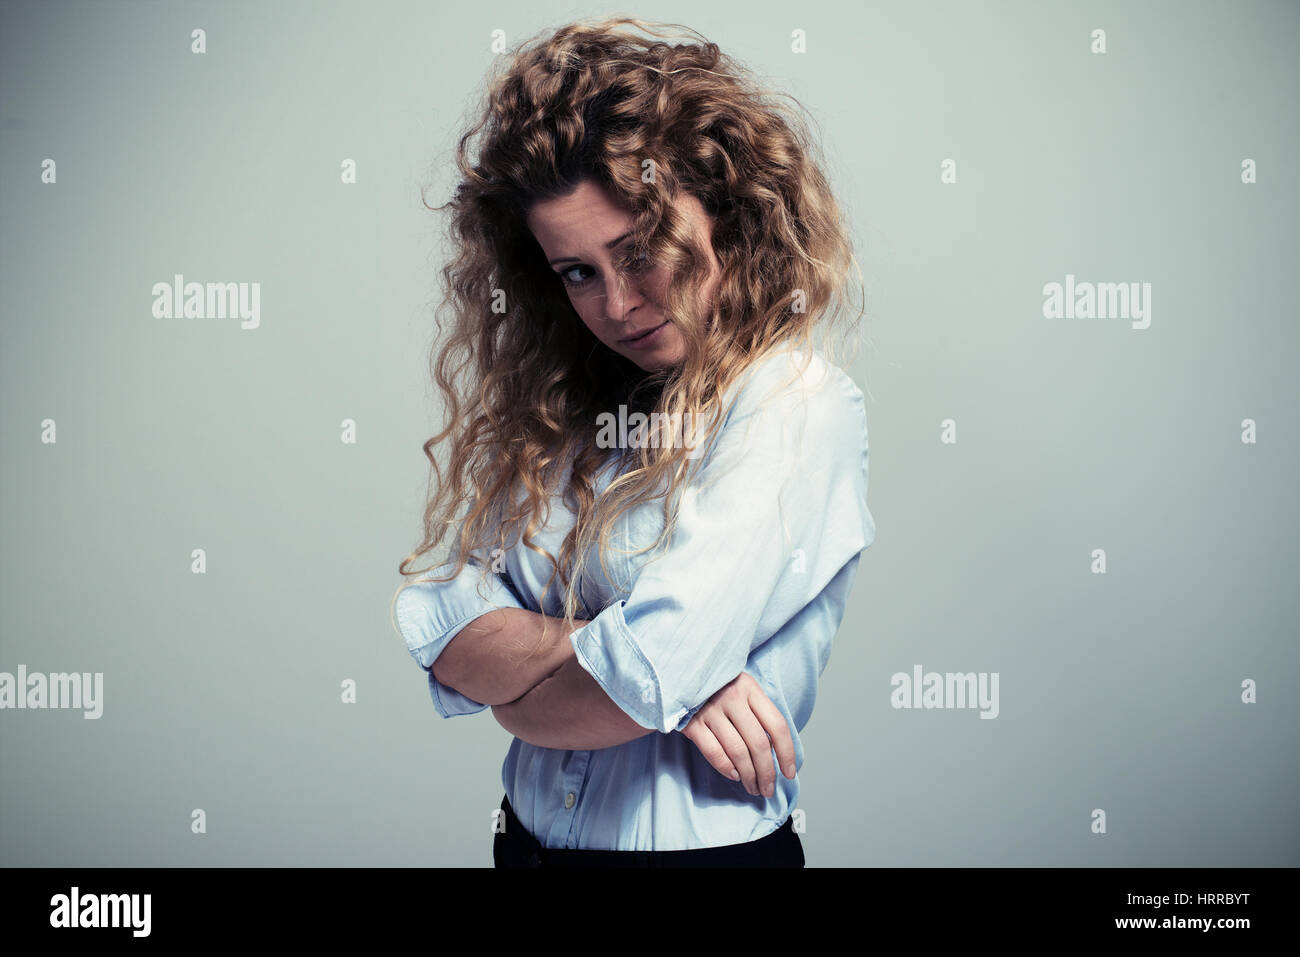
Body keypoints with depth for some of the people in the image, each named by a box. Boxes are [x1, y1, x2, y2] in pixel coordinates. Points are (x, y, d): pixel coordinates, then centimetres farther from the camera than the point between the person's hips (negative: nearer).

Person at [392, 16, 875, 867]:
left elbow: (643, 678, -24)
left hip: (704, 844, -5)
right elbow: (438, 634, -6)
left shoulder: (798, 404, -17)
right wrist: (598, 644, -21)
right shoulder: (563, 408, 1)